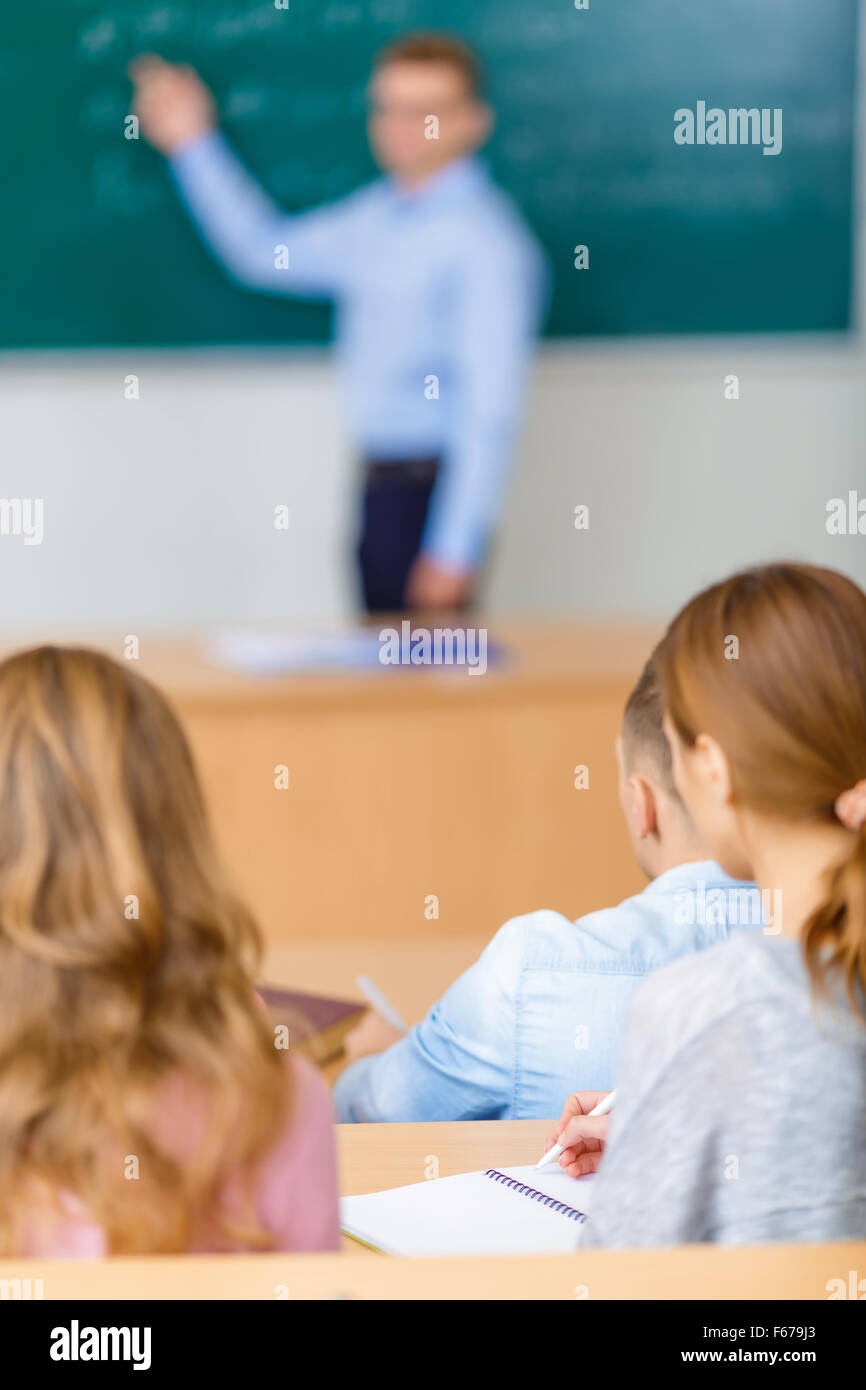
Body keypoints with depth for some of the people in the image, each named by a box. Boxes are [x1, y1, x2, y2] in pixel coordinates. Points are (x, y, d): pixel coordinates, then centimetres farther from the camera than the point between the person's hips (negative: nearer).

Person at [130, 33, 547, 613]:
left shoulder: (485, 242, -16)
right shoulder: (374, 218, 10)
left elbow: (491, 407, -19)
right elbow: (265, 251, 26)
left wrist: (457, 550, -21)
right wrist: (194, 145, 22)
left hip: (429, 490, -8)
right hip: (379, 480, 8)